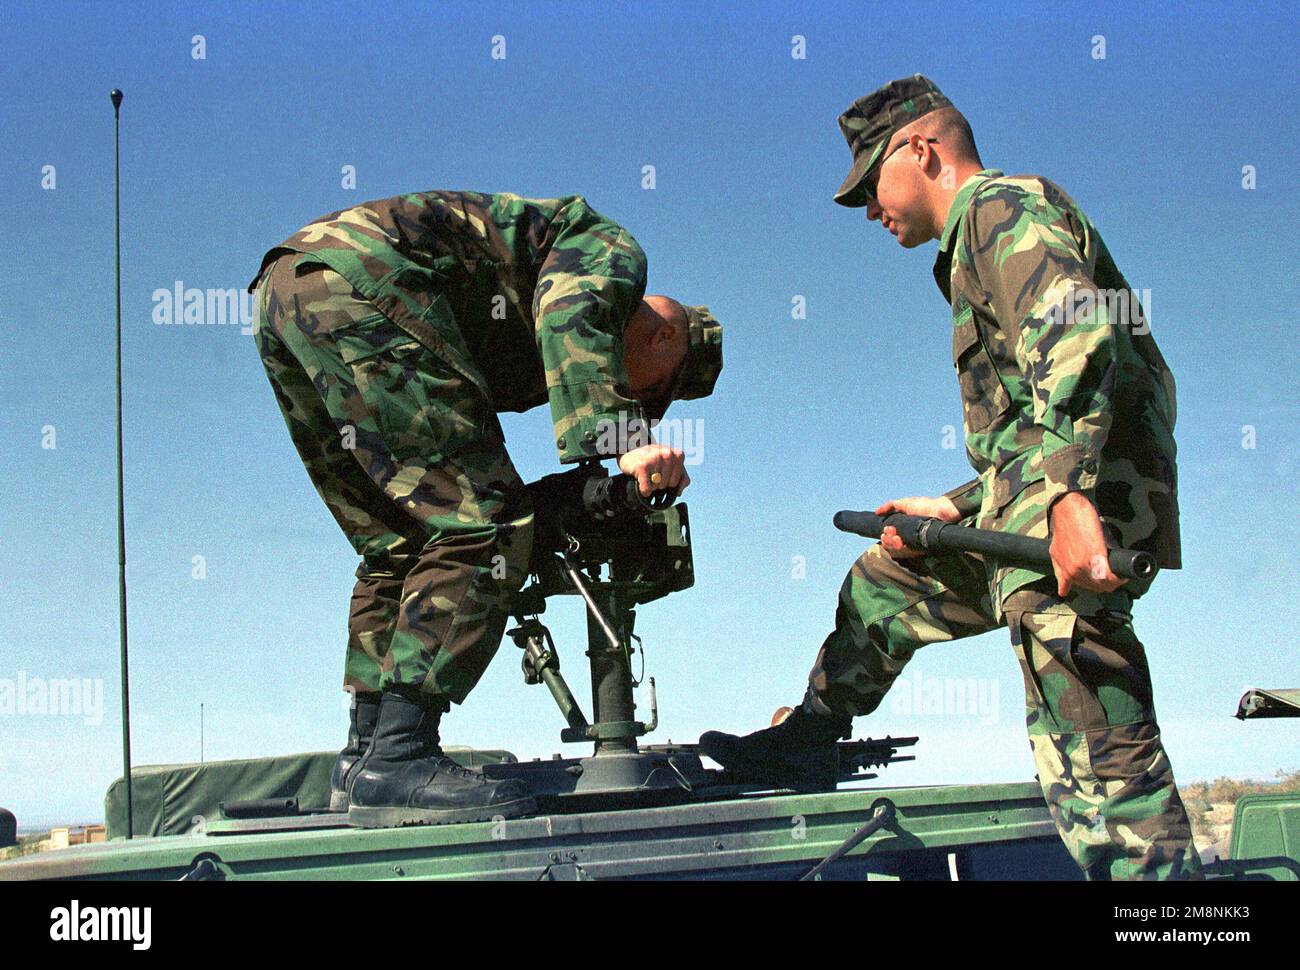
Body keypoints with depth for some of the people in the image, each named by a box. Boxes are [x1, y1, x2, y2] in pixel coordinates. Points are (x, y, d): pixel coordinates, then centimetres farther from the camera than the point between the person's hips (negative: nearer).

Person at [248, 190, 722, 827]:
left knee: (398, 546, 17)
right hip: (357, 279, -10)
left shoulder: (528, 363, 32)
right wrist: (620, 440, -25)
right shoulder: (612, 250, 9)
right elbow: (570, 319, -15)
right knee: (479, 525, -11)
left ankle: (365, 754, 16)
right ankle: (397, 762, -16)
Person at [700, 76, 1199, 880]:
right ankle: (806, 745, 44)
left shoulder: (1000, 208, -5)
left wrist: (1066, 494, -35)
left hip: (1081, 515, -11)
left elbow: (1079, 332, -26)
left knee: (1088, 744, -18)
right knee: (887, 580, 28)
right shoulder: (982, 241, 26)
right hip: (1032, 514, 11)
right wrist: (956, 509, 26)